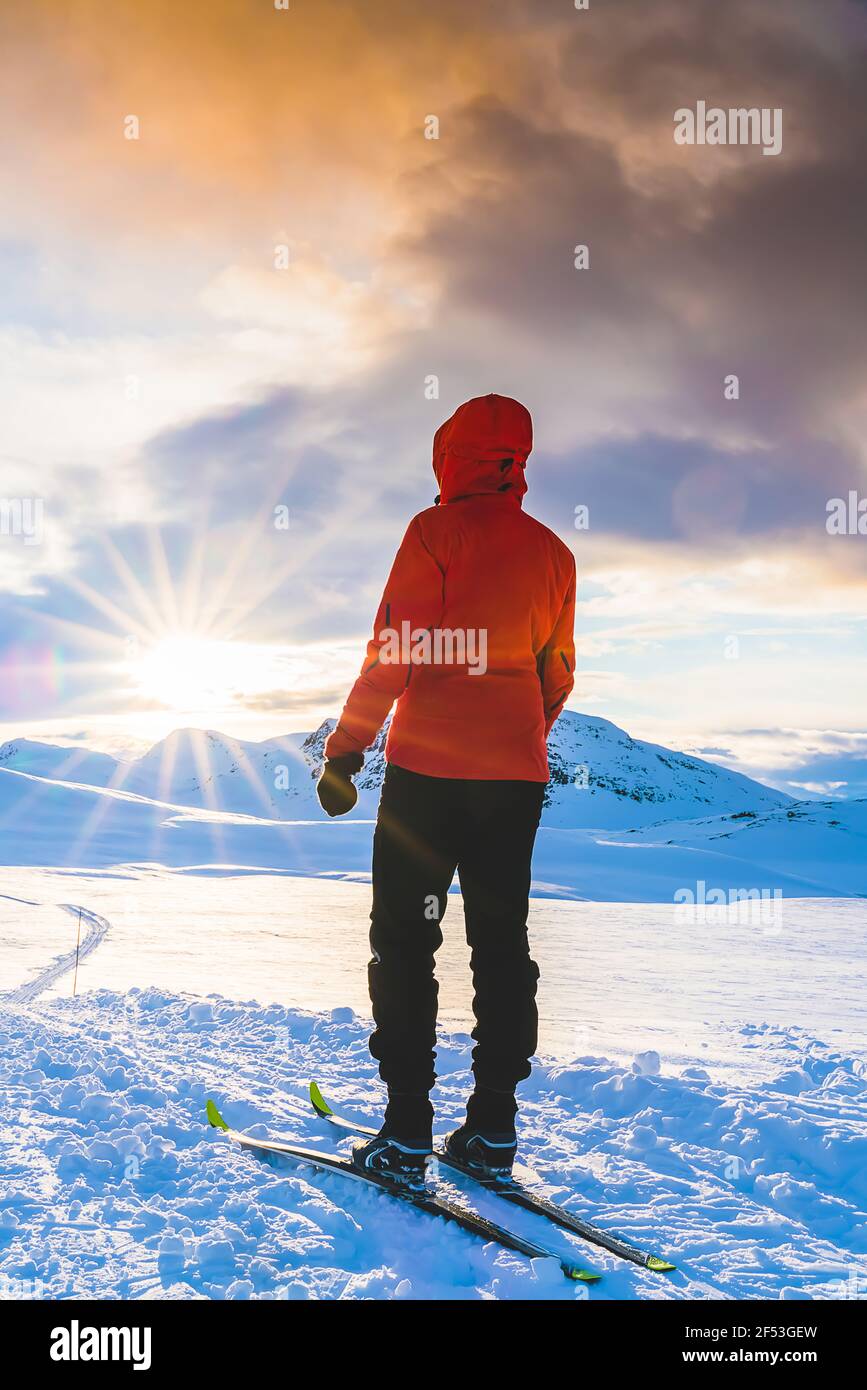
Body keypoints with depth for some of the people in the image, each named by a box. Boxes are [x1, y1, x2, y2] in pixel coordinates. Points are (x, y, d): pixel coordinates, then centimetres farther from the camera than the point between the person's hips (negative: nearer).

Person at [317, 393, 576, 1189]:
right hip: (518, 775, 5)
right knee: (503, 944, 11)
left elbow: (397, 651, -13)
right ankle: (494, 1130, 14)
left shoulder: (437, 531, -6)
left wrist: (346, 750, -9)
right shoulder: (553, 553, 10)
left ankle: (407, 1135, 3)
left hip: (429, 766, -5)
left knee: (404, 943, 3)